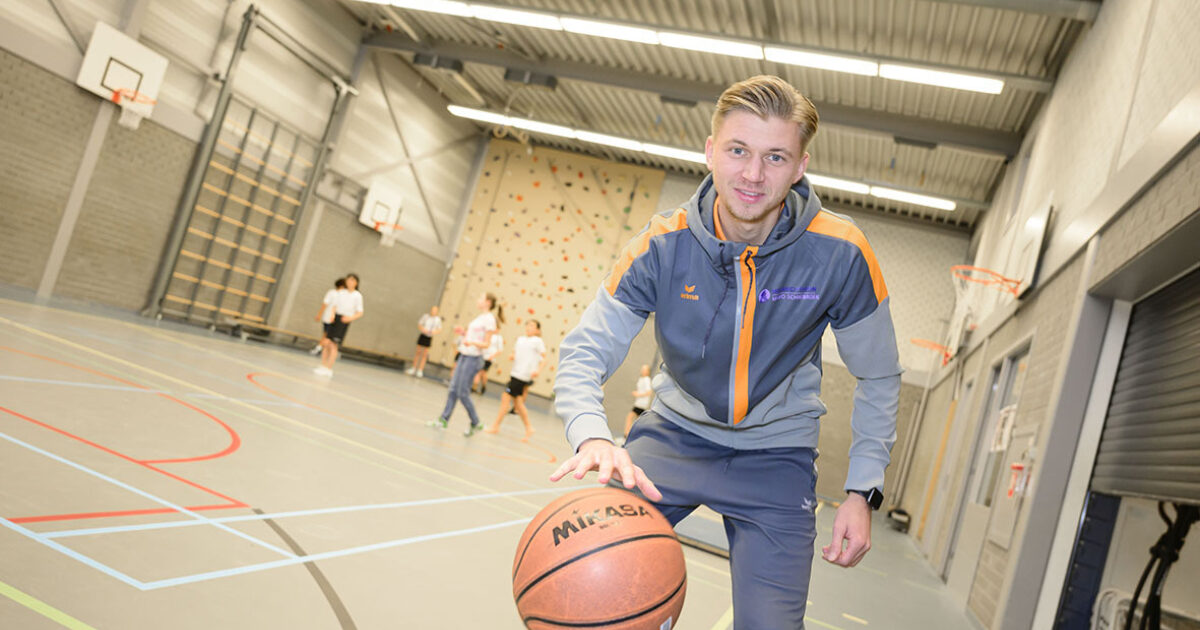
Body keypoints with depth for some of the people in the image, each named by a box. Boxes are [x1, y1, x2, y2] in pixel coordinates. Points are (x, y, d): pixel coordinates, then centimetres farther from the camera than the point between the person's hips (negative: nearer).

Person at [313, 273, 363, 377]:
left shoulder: (357, 296, -3)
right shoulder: (341, 293, 11)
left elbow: (360, 313, -4)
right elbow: (335, 306, 12)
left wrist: (351, 318, -20)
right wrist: (332, 315, -6)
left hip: (344, 321, -4)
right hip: (335, 319, 5)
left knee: (333, 345, -9)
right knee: (326, 342, 2)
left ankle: (329, 369, -3)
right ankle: (323, 365, 14)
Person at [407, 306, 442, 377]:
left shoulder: (438, 319, -1)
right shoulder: (425, 316, -3)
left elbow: (439, 329, 3)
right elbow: (419, 325, 0)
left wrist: (434, 332, -17)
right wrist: (423, 329, -19)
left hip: (429, 338, 0)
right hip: (422, 336, 0)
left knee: (424, 354, 0)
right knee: (418, 352, 4)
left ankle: (420, 371, 4)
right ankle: (413, 368, 14)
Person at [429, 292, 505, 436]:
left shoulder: (489, 319, -12)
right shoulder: (479, 317, 14)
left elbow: (486, 343, -14)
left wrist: (472, 342, -29)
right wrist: (463, 332, 8)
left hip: (473, 358, -8)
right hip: (464, 355, 8)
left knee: (462, 393, -6)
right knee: (453, 388, 7)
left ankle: (476, 423, 7)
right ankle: (444, 419, 13)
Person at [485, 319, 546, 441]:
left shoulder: (537, 341, -6)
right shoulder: (520, 340, 13)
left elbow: (544, 359, -7)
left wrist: (537, 370, -22)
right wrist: (512, 357, -1)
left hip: (523, 375, -7)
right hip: (515, 373, 7)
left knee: (506, 398, -7)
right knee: (517, 402, 11)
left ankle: (495, 426, 3)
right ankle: (528, 428, 21)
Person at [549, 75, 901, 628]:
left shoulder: (840, 255, -17)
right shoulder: (663, 247, -16)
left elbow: (878, 379, -2)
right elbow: (584, 354, -15)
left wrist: (862, 490, -7)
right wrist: (594, 438, -35)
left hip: (777, 457, 0)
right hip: (675, 433, 1)